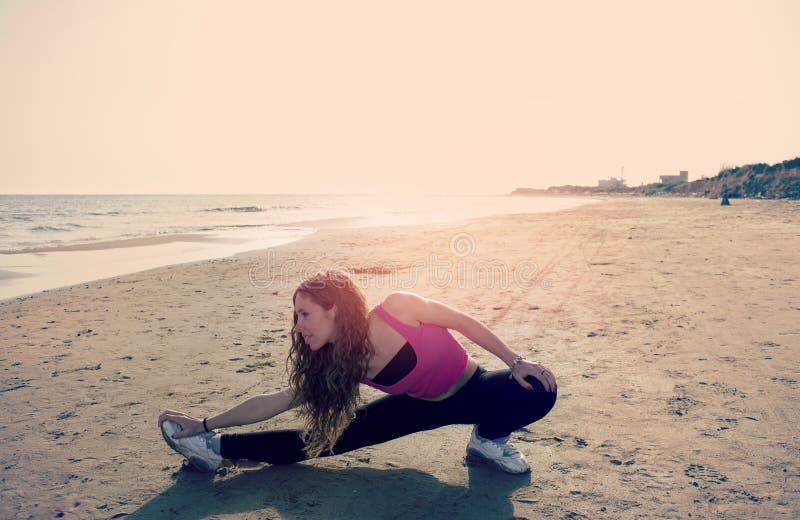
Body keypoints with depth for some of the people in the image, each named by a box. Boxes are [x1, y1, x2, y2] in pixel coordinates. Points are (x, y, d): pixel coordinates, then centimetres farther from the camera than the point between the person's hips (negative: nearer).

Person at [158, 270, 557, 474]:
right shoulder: (332, 364, -17)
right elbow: (274, 402, -10)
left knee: (538, 393, -30)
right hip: (422, 405, 3)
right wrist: (204, 424, -11)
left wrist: (515, 361, -18)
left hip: (472, 391, -2)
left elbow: (464, 322, -19)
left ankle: (489, 440, -4)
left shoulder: (397, 309, -31)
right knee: (327, 436, -7)